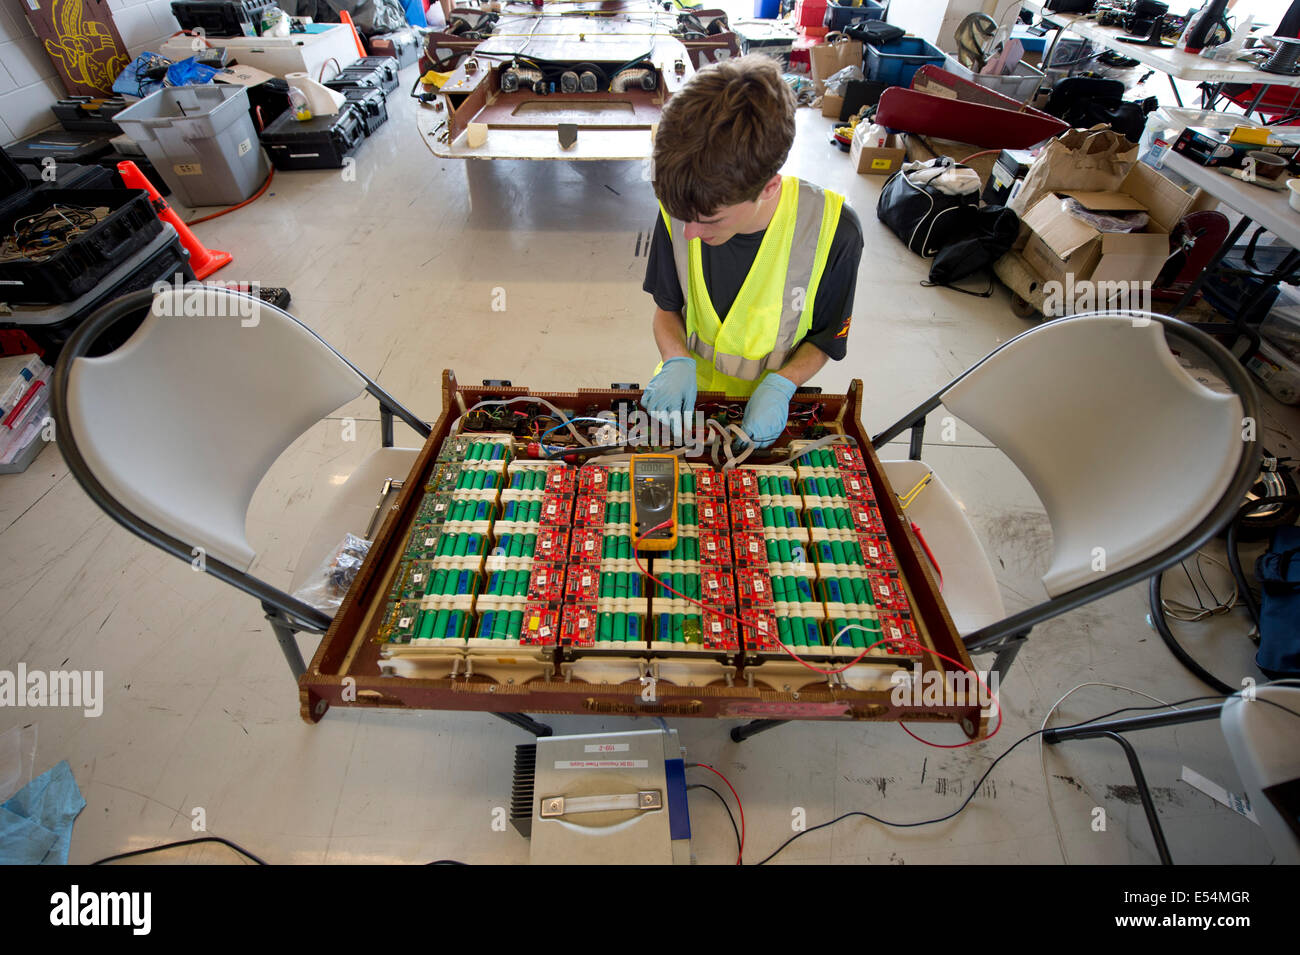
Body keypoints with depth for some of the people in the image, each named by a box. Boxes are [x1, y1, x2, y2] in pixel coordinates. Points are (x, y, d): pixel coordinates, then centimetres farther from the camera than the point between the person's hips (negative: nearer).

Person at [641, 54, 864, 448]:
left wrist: (780, 385, -22)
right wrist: (677, 360, -18)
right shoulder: (682, 210, -13)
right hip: (689, 386, 2)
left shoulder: (833, 231, -19)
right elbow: (666, 305, 2)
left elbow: (825, 339, -4)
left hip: (766, 404, -1)